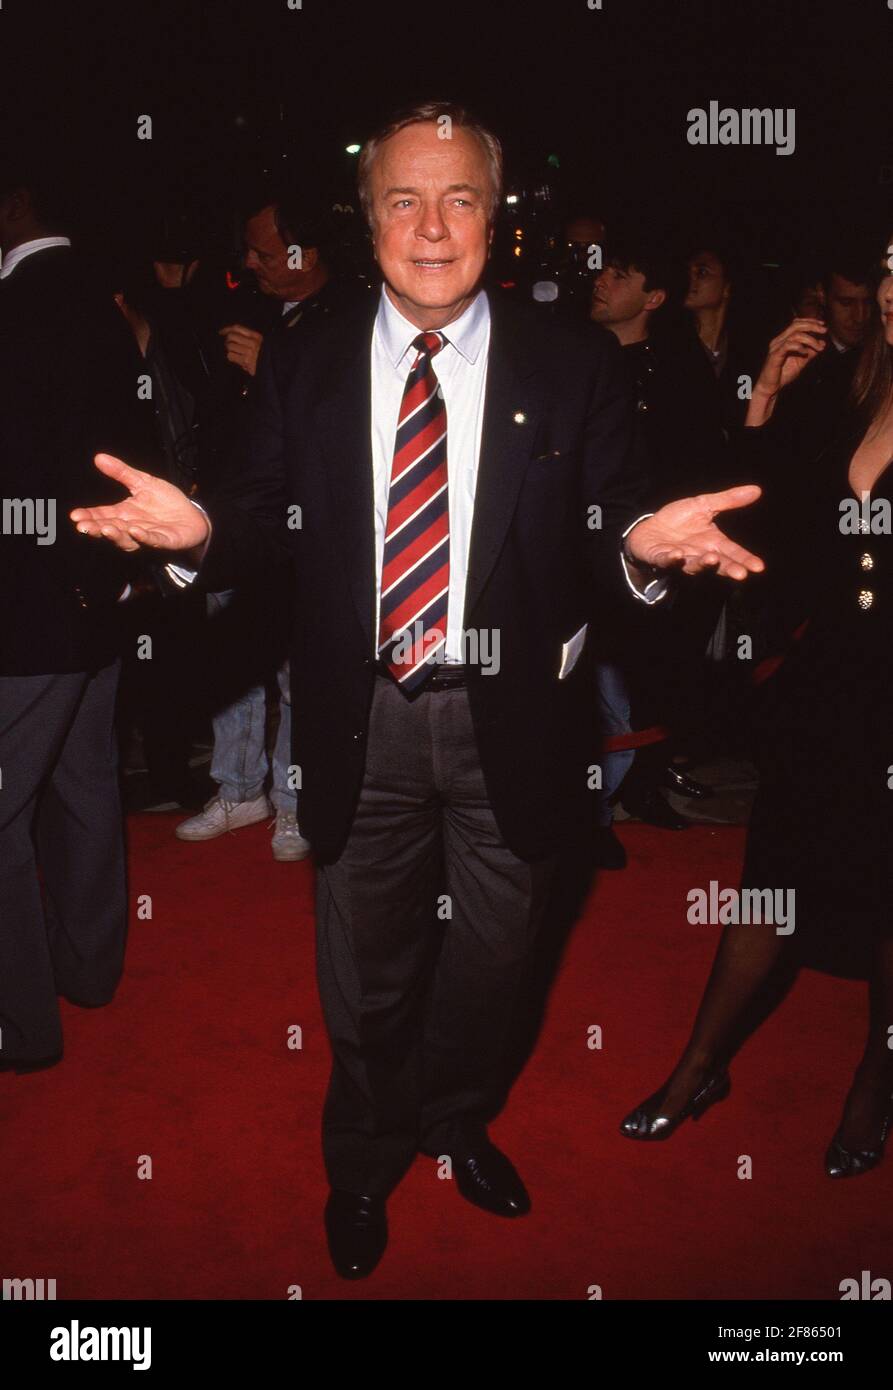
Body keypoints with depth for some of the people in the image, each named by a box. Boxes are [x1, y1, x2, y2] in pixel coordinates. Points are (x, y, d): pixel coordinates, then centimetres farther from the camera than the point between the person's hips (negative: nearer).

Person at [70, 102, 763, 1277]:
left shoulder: (575, 371, -5)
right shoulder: (308, 374, 0)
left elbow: (593, 554, -7)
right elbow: (274, 527, 0)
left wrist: (641, 547, -29)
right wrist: (201, 529, -21)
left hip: (508, 725, 0)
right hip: (362, 724, 0)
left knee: (489, 959, 21)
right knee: (366, 971, 19)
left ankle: (457, 1124, 52)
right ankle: (365, 1163, 47)